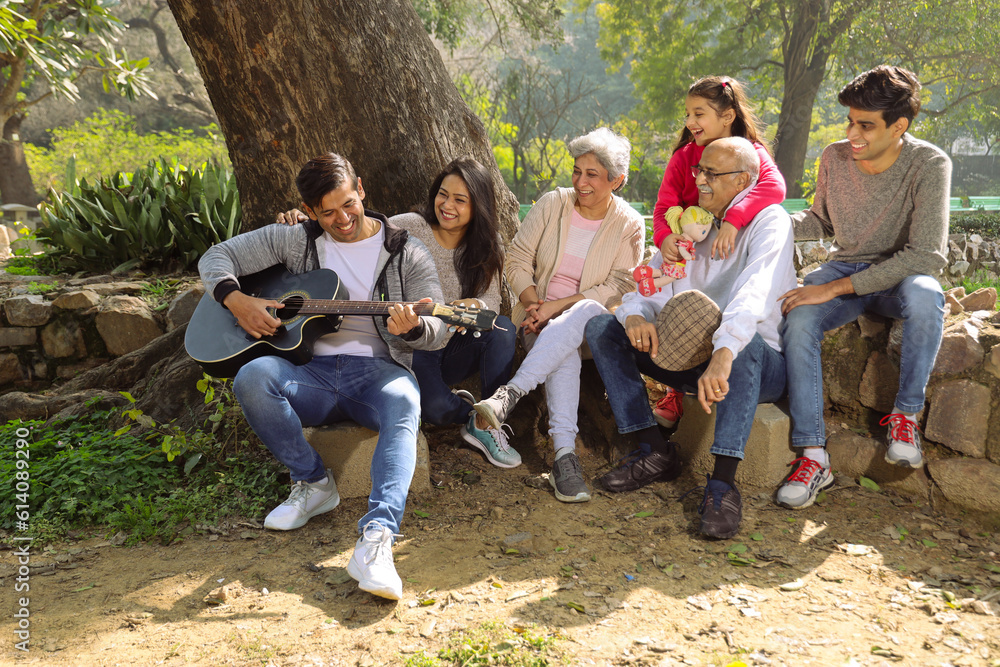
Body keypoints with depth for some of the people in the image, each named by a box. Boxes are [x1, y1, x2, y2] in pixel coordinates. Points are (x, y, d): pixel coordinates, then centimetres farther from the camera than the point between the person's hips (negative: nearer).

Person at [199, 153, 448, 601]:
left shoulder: (406, 253, 7)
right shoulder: (296, 240, 12)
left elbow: (438, 332, -1)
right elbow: (217, 257, 15)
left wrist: (411, 328, -26)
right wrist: (237, 301, -6)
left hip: (378, 370, -2)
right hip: (313, 371, 2)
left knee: (403, 402, -37)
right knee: (252, 377, -29)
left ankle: (376, 536, -50)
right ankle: (313, 483, -10)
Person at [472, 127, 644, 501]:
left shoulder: (629, 225, 0)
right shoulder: (552, 204, 5)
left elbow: (617, 288, -8)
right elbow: (518, 260, 4)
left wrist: (556, 306, -19)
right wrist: (535, 305, -13)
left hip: (594, 319, 0)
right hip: (542, 317, 1)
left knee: (589, 311, -39)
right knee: (564, 354, -35)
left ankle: (509, 394, -47)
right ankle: (565, 456, -44)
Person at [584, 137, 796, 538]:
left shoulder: (769, 221, -10)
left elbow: (754, 295, -30)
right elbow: (653, 285, 5)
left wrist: (724, 353, -47)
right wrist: (635, 315, -20)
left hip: (759, 366, -6)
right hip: (692, 359, 6)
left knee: (746, 342, -41)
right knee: (602, 328, -8)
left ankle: (723, 483, -38)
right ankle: (655, 452, -13)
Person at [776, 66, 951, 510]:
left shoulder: (929, 165, -16)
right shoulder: (834, 157, -2)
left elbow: (926, 256, -24)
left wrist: (836, 287, -29)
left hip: (901, 275, -3)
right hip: (844, 266, 3)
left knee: (924, 298, -39)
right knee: (798, 320, -28)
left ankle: (904, 416, -16)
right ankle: (813, 455, -25)